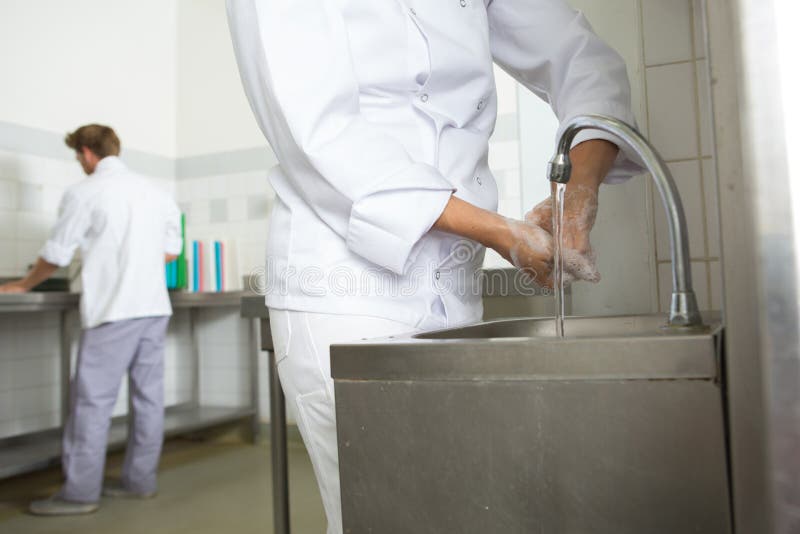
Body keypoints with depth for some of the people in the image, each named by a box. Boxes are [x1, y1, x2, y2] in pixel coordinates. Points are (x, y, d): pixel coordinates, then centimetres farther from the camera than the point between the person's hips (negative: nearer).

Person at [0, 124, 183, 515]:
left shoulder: (84, 192, -4)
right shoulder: (155, 193, 13)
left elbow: (57, 254, 1)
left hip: (114, 310, -6)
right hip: (154, 306, 6)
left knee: (93, 400, -1)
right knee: (148, 395, 8)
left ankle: (80, 493, 5)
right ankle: (140, 480, 17)